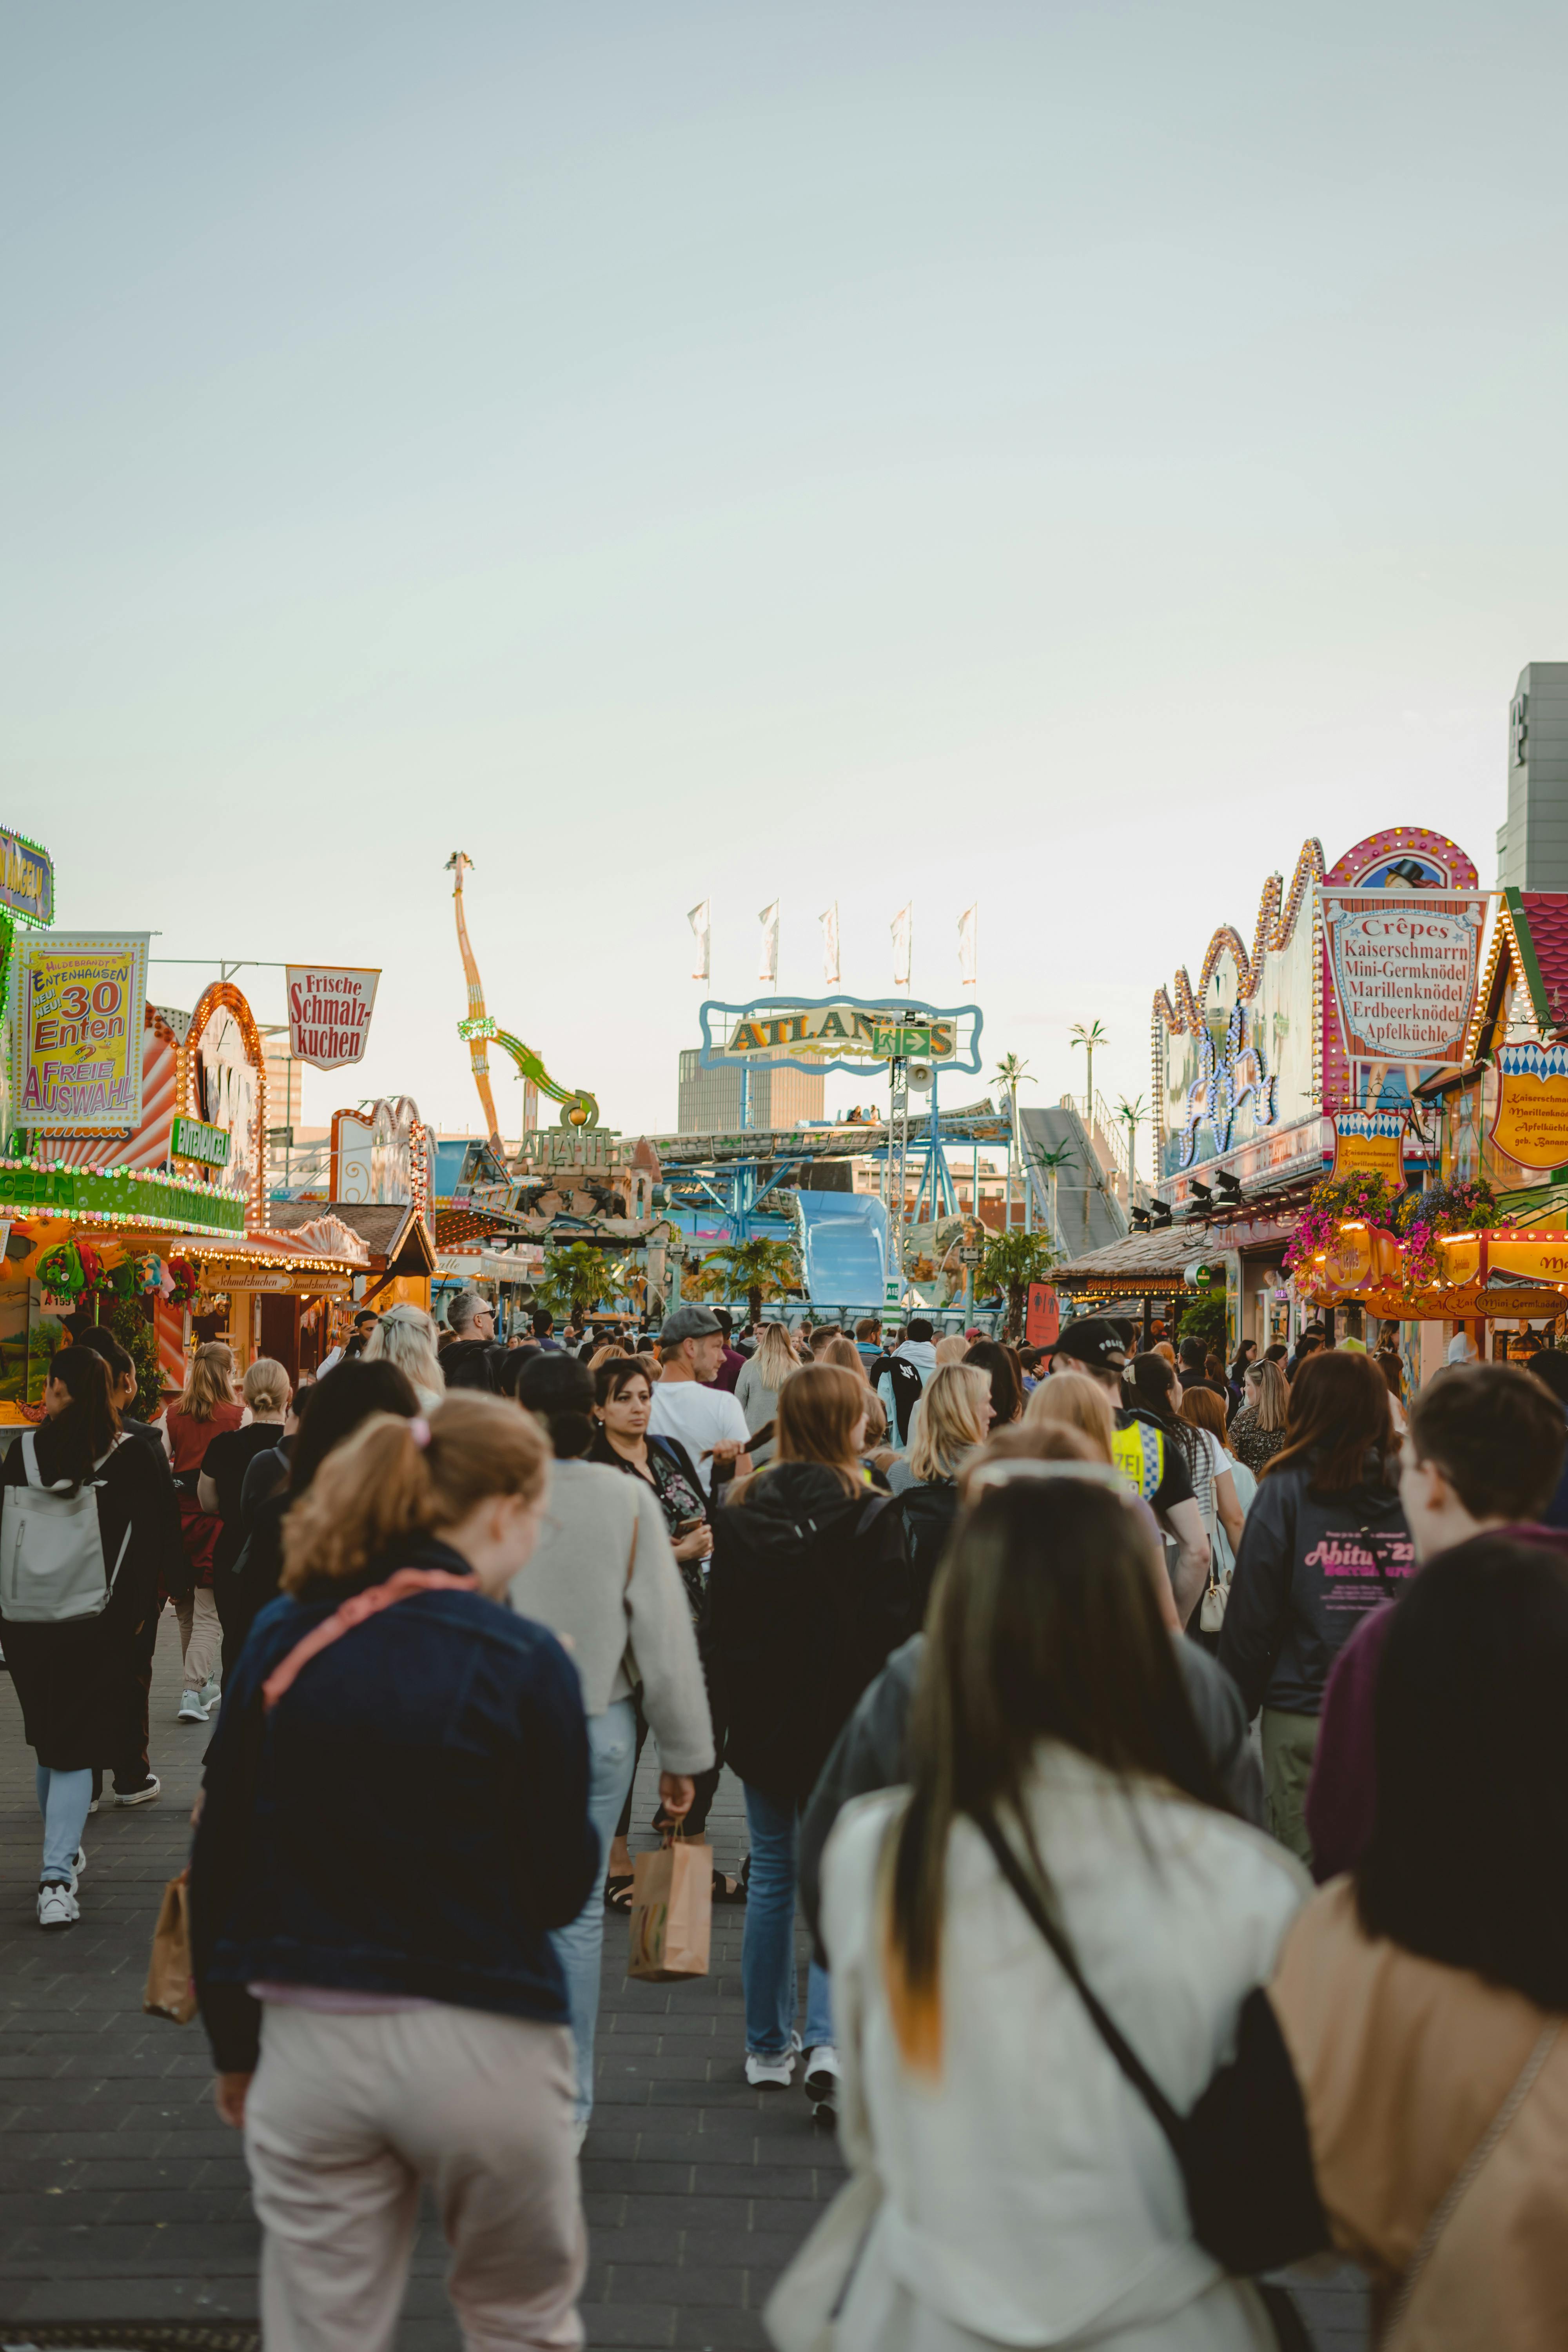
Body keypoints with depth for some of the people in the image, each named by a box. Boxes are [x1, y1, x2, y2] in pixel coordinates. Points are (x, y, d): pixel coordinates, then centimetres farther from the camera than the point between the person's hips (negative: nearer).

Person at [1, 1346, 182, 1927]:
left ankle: (62, 1855, 33)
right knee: (77, 1747, 2)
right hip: (100, 1627, -2)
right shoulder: (132, 1459, -7)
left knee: (49, 1740, 19)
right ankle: (56, 1876, -9)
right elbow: (161, 1538, -6)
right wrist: (136, 1612, 4)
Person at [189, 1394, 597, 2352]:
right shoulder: (523, 1659, -12)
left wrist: (233, 2042, 14)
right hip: (481, 2043, -3)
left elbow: (218, 1860, 3)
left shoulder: (281, 1639, -1)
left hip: (310, 2042, 3)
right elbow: (562, 1886, -8)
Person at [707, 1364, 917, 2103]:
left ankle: (768, 2045, 24)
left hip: (762, 1724, 4)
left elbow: (720, 1624, 6)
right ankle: (828, 2040, -7)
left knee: (772, 1878, 16)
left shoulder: (740, 1512, -1)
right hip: (843, 1730, -3)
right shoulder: (872, 1517, -13)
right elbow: (892, 1631, -12)